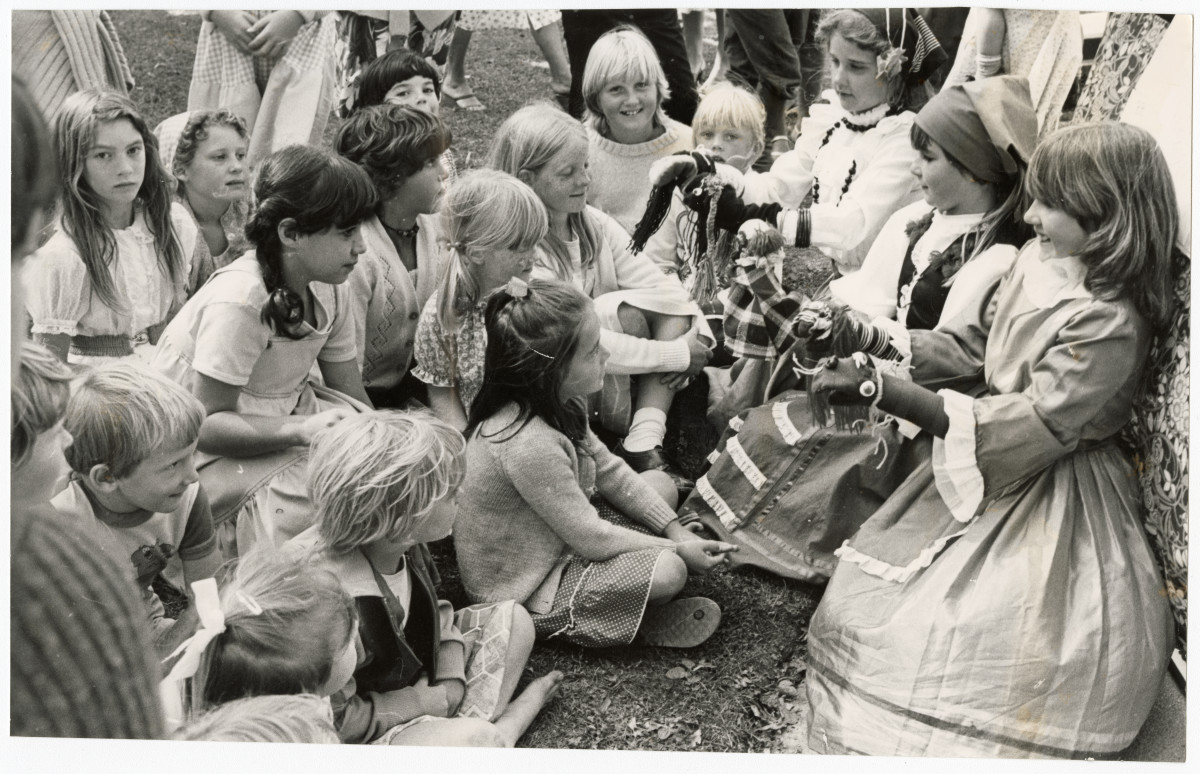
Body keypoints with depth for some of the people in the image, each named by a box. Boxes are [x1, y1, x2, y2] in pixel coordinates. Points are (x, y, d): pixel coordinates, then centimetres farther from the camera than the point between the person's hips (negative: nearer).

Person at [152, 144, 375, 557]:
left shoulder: (330, 290, -1)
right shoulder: (238, 302, -25)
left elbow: (352, 399, 3)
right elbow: (206, 425, -24)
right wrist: (303, 429, -36)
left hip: (279, 421, 7)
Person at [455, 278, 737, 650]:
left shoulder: (554, 403, -8)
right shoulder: (530, 446, -36)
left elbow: (610, 471, 4)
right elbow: (594, 539, -26)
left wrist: (676, 530, -3)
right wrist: (678, 548, -14)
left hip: (555, 532, 10)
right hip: (523, 591, -10)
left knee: (661, 484, 8)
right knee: (668, 571, -23)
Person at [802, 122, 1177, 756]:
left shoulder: (1108, 324, -25)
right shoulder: (1038, 261, -2)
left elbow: (1024, 431, -28)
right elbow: (974, 338, 14)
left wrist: (881, 391, -30)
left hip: (1047, 498, -8)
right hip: (984, 471, 8)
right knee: (861, 602, 6)